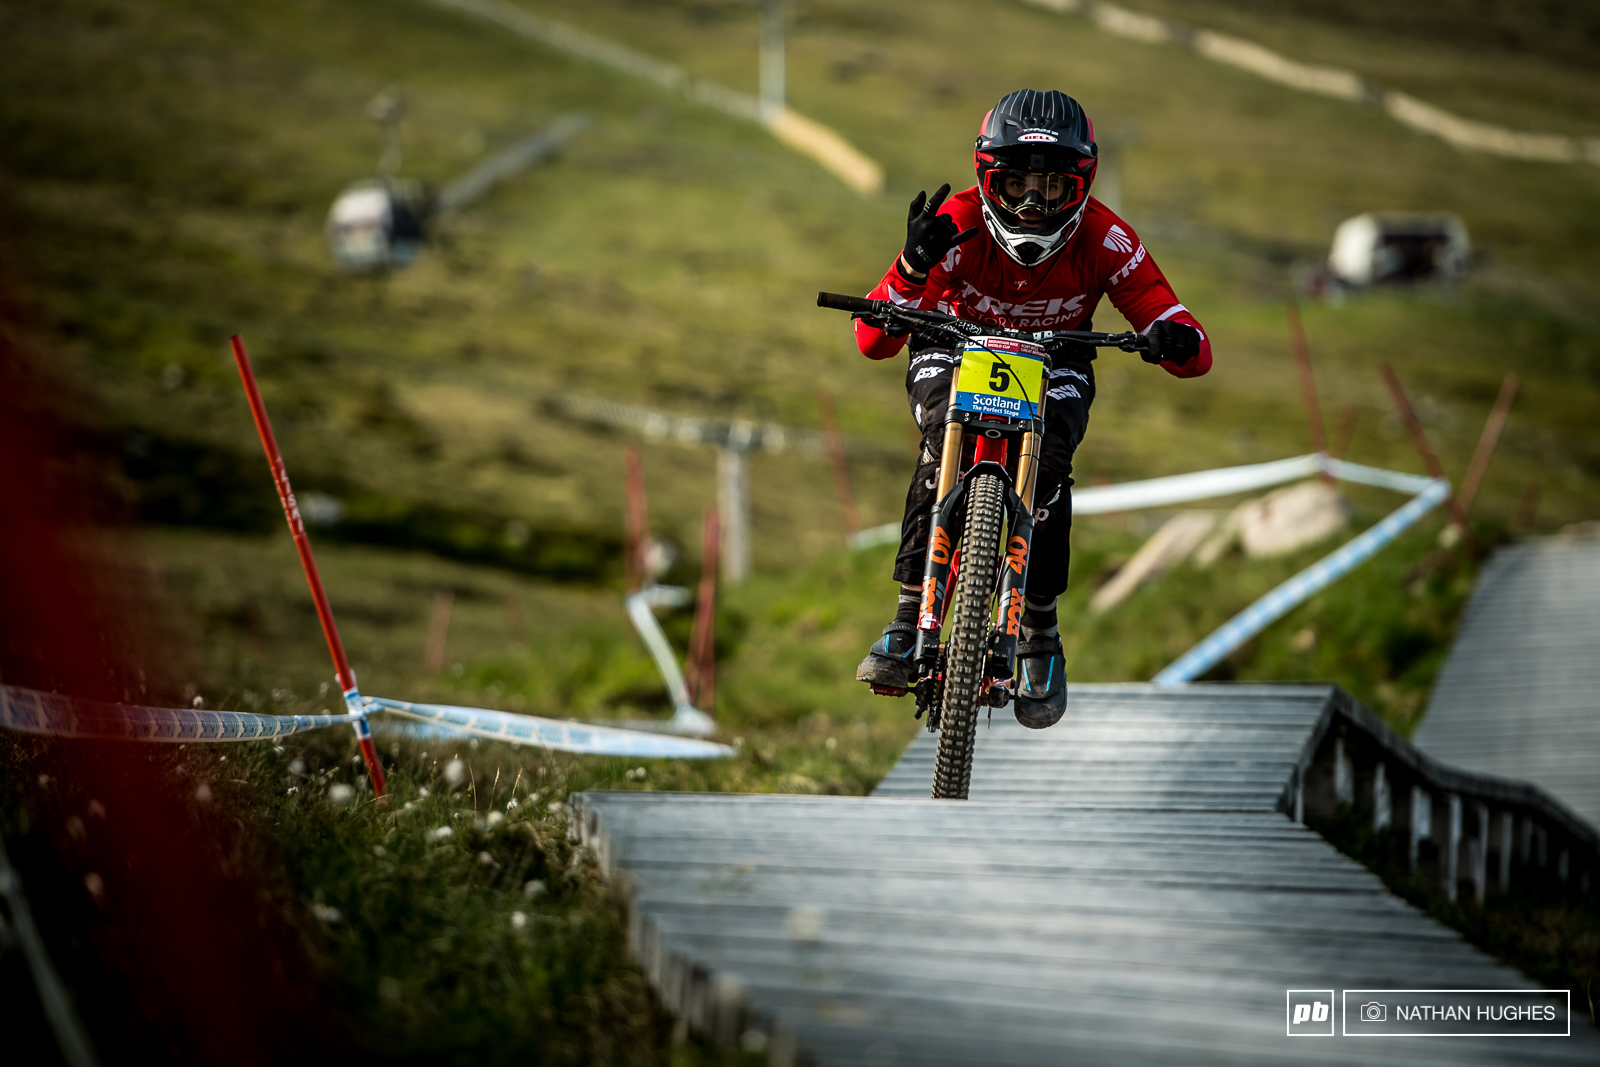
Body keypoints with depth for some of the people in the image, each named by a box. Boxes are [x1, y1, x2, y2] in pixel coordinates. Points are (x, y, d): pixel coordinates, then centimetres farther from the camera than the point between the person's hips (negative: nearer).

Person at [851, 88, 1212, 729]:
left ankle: (1039, 633, -11)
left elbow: (1196, 355, -28)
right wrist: (913, 266, -53)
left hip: (1054, 362, 1)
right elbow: (874, 343, -35)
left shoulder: (1103, 239, -27)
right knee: (944, 449, -31)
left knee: (1047, 462, -29)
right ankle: (908, 626, -23)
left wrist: (1176, 343, -53)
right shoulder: (957, 225, -30)